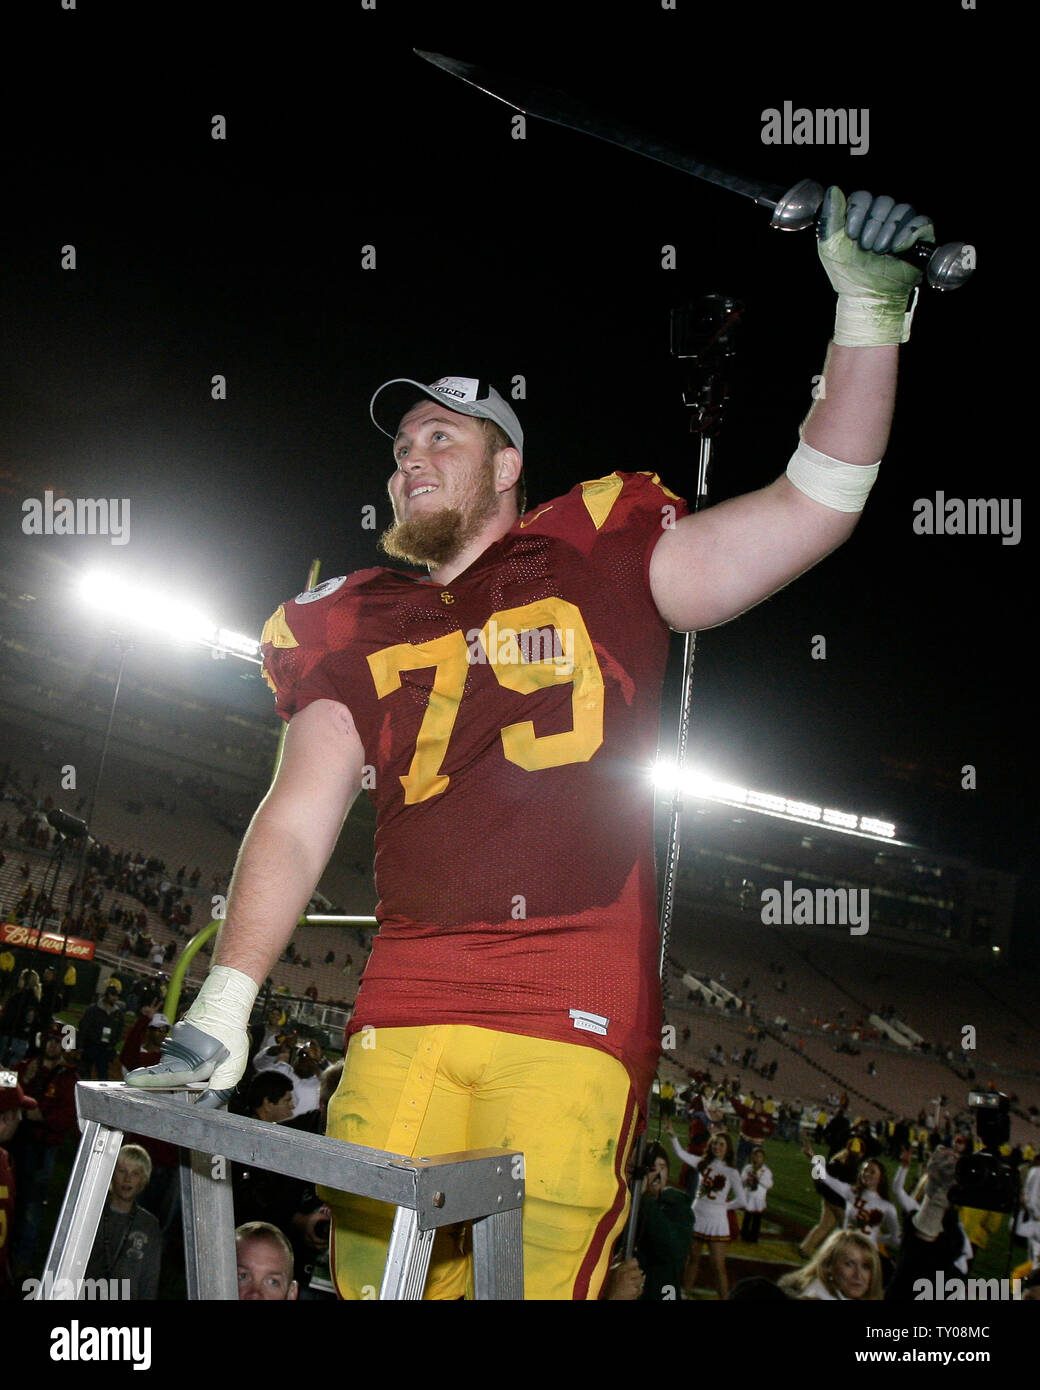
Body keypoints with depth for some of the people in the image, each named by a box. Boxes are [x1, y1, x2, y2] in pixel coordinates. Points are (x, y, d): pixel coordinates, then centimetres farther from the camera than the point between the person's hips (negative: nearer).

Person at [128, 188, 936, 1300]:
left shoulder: (600, 565, 10)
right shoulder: (356, 626, 17)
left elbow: (817, 500, 6)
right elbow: (296, 824, 11)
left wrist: (867, 303, 1)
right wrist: (224, 1004, 2)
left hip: (570, 1009, -3)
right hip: (402, 1011, 3)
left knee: (531, 1274, -10)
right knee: (369, 1266, -3)